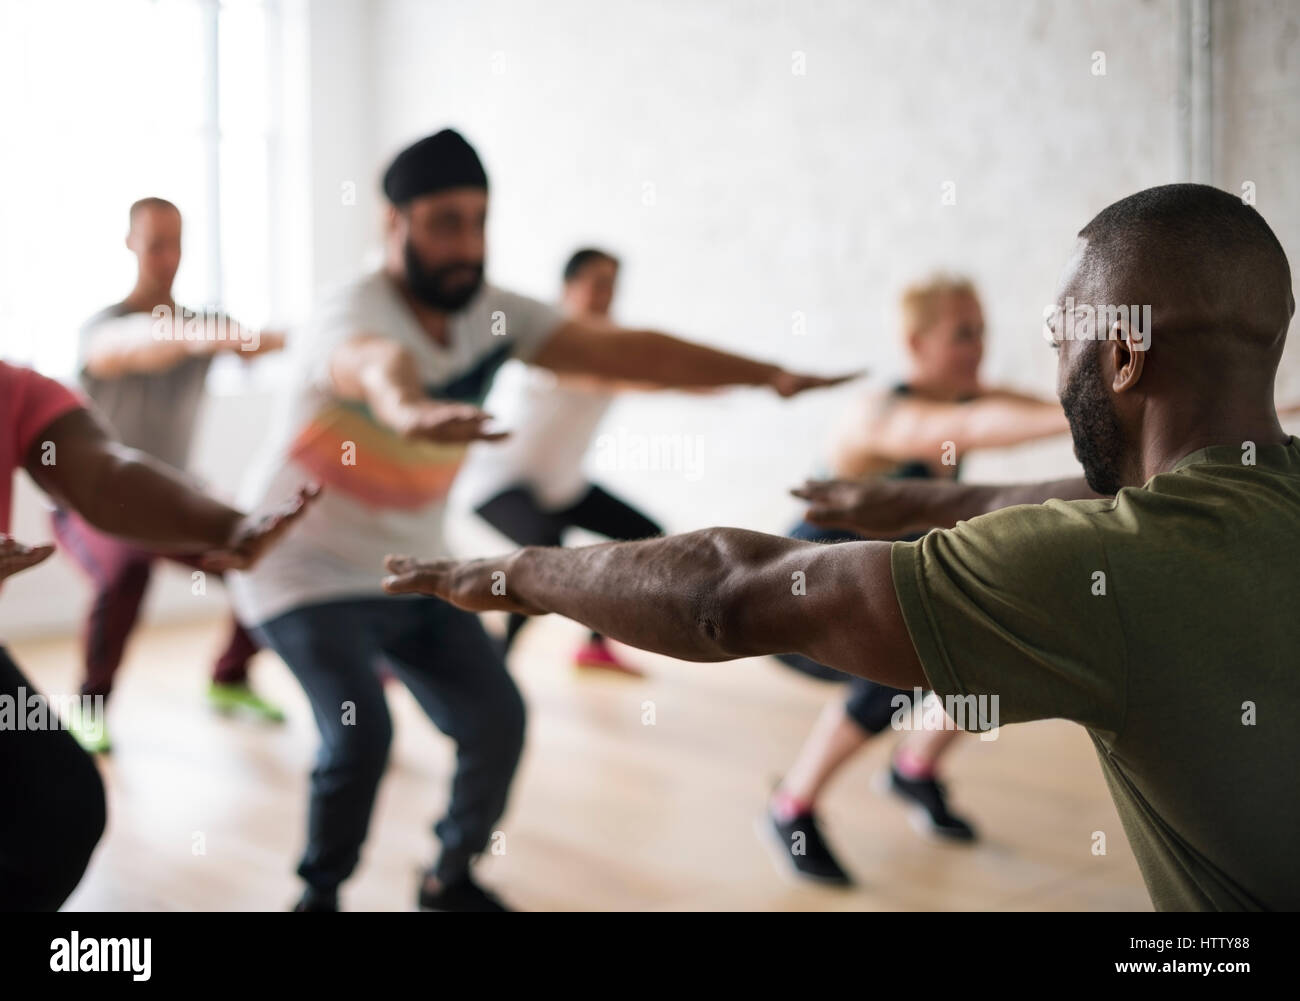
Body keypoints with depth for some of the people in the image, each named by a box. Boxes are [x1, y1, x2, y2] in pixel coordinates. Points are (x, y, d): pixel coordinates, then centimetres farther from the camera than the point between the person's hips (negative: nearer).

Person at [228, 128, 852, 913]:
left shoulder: (492, 315, -7)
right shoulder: (352, 317, -27)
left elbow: (625, 351, -13)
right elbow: (380, 364, -53)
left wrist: (768, 375, -22)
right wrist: (411, 409, -77)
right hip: (308, 572, -6)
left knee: (498, 723, 2)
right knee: (361, 736, -22)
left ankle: (451, 877, 27)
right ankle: (320, 895, 6)